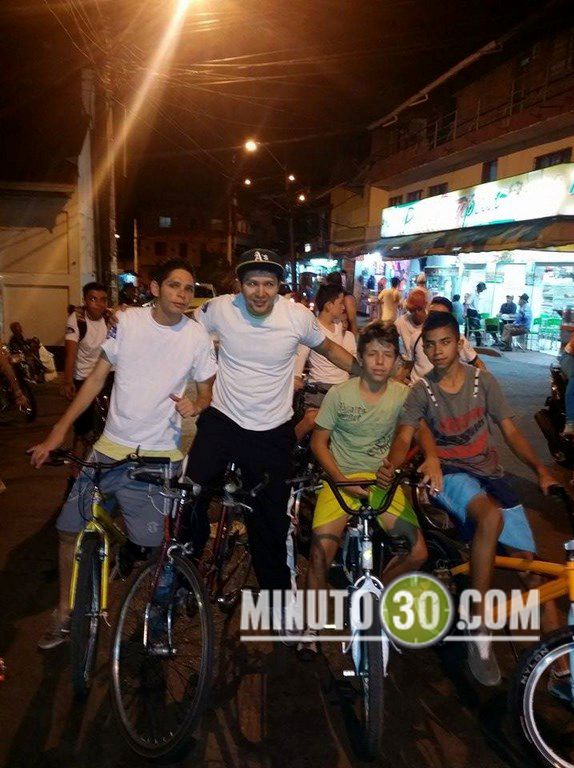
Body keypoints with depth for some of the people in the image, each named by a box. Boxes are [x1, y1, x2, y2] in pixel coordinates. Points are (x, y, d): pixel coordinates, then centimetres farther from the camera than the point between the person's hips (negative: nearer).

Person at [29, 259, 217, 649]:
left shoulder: (198, 336, -4)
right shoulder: (129, 321, -2)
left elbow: (207, 392, 7)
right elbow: (97, 377, 3)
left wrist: (195, 405, -19)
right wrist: (58, 432, 0)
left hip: (158, 456, -2)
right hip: (111, 446, 2)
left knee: (151, 545, 0)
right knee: (70, 528, 7)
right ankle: (64, 614, 29)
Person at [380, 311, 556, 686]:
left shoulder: (483, 380, 2)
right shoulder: (422, 391, -1)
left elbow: (511, 431, 2)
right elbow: (405, 437, -10)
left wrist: (541, 470, -11)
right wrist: (391, 465, -32)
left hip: (490, 473, 3)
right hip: (450, 473, -3)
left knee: (526, 557, -10)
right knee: (492, 517, -36)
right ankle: (480, 633, -27)